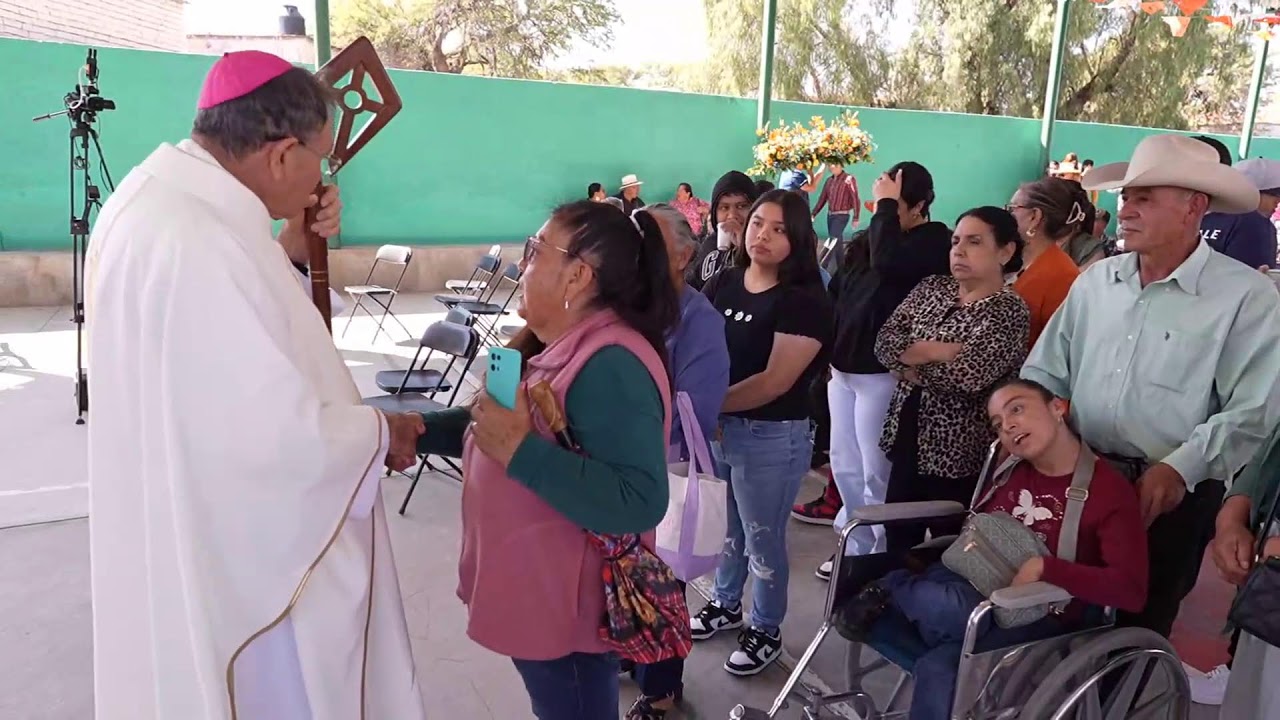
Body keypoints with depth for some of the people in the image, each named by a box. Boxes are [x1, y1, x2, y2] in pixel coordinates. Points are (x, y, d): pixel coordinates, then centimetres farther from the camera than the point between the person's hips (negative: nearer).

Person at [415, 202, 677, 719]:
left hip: (568, 612, -9)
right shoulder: (556, 343, 4)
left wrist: (521, 451, -35)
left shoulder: (611, 366, -26)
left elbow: (640, 503, -35)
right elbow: (492, 426, 15)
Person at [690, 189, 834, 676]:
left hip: (771, 437, -6)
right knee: (726, 525, 23)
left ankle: (766, 631, 32)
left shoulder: (804, 300, -16)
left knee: (763, 537, 11)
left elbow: (775, 382, -21)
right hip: (718, 427, 6)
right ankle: (726, 603, 47)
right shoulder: (723, 283, 3)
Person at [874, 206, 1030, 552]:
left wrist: (911, 360, -11)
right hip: (907, 437, 6)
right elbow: (885, 343, -3)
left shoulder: (1009, 310, -11)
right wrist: (935, 350, -18)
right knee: (897, 545, 16)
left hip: (957, 451, -5)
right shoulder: (931, 287, 7)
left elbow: (969, 374, -25)